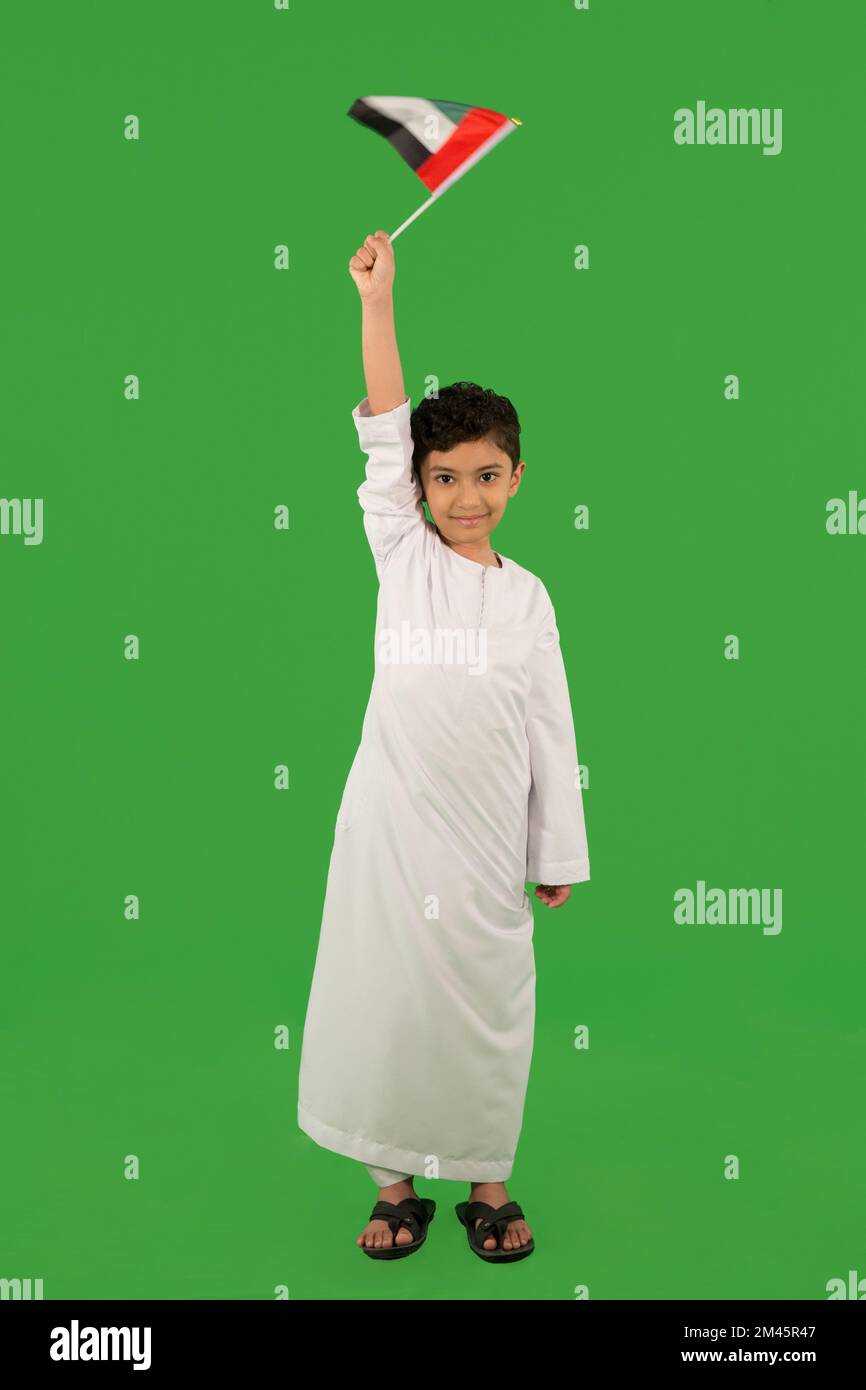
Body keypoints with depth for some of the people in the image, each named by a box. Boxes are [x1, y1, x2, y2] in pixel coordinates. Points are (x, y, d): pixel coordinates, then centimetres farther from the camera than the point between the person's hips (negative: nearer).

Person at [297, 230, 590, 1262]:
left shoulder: (526, 595, 5)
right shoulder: (402, 557, 3)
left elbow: (551, 728, 6)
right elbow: (384, 434, -7)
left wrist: (559, 853, 6)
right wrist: (378, 303, -14)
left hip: (488, 830, 1)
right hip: (393, 818, 0)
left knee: (489, 999, 8)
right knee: (383, 989, 6)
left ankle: (487, 1182, 28)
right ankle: (396, 1181, 25)